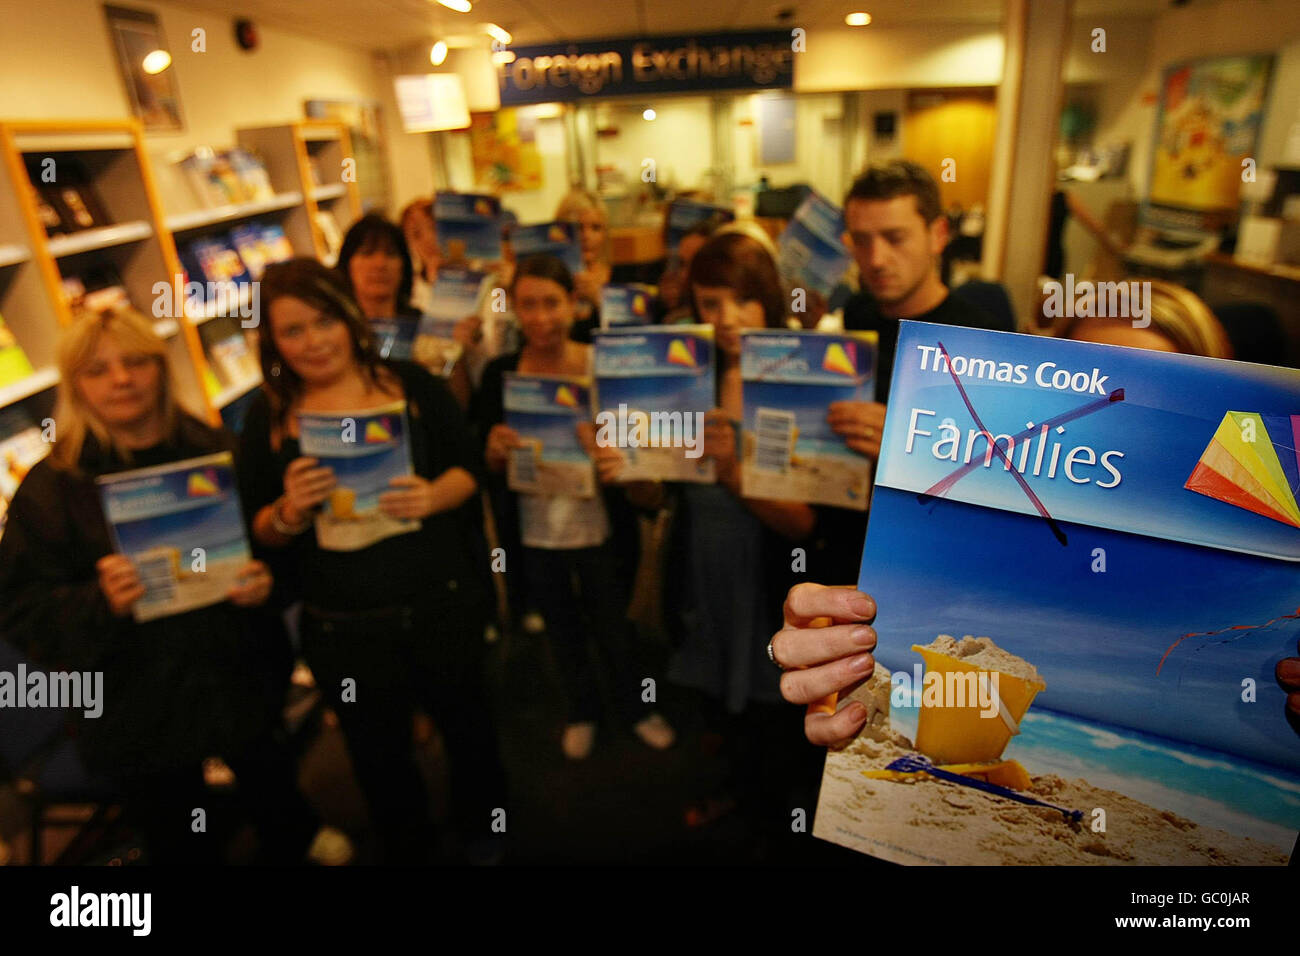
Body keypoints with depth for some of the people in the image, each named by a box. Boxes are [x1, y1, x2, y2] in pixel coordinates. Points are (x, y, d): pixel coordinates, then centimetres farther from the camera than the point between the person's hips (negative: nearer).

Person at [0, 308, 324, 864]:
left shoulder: (217, 452, -3)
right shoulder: (50, 488, -8)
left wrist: (265, 581, -16)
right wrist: (101, 603, -27)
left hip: (243, 682, 2)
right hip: (137, 711, -2)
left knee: (280, 809, 23)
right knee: (181, 844, 17)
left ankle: (299, 844, 53)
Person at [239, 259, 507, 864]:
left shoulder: (411, 383, -6)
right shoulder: (268, 415, -3)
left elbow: (469, 467, -3)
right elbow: (257, 532, 0)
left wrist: (434, 496, -24)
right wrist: (290, 512, -22)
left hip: (443, 607, 0)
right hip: (343, 631, 1)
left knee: (465, 721, 22)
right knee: (378, 753, 20)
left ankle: (482, 830, 51)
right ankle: (405, 848, 50)